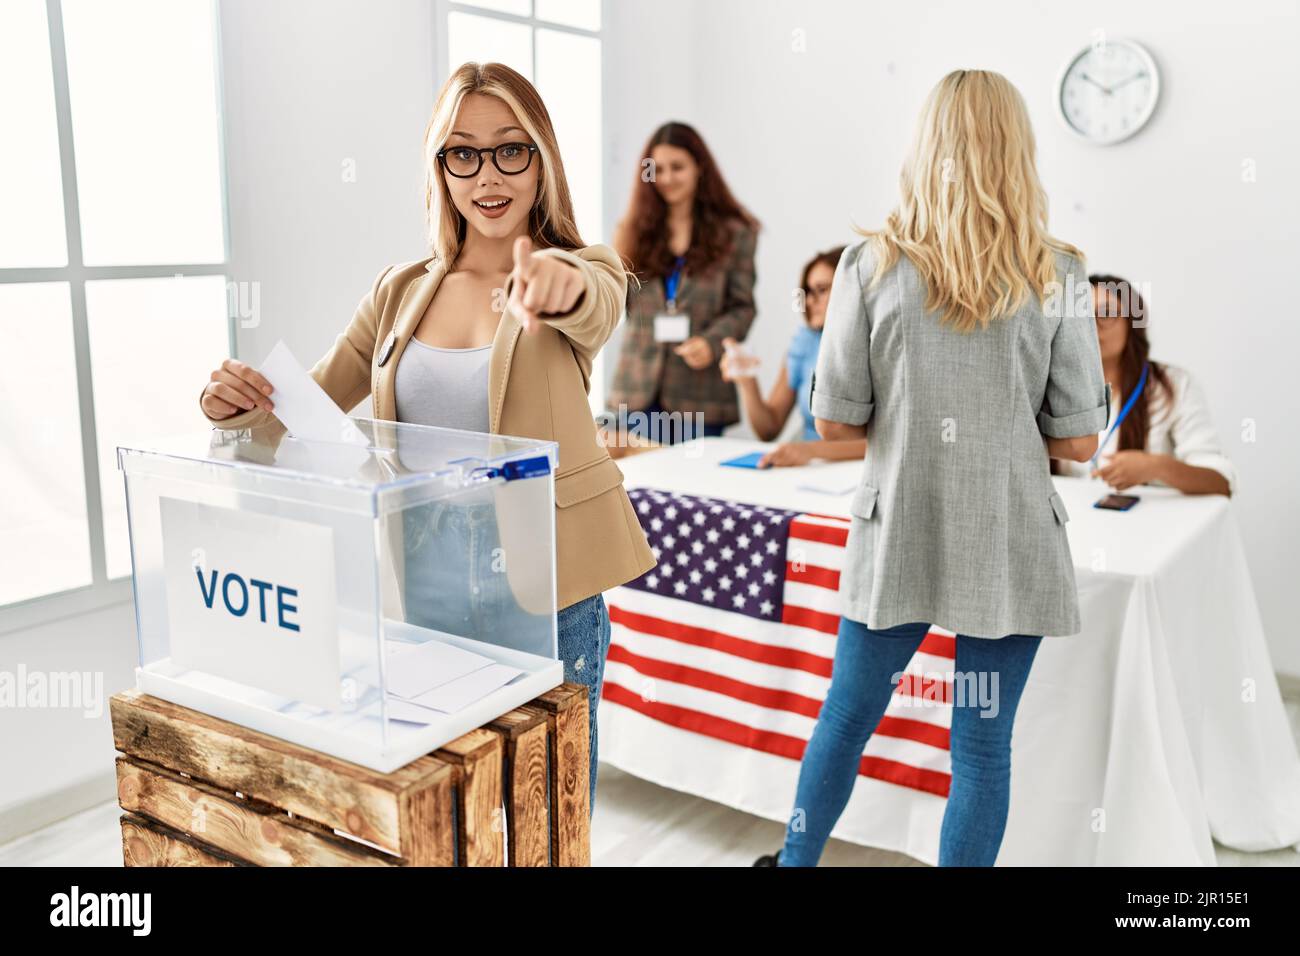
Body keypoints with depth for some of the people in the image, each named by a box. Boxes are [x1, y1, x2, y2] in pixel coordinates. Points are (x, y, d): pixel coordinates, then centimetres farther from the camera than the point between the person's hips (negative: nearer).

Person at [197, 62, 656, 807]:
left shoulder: (582, 272, -6)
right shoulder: (400, 291, 5)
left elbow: (598, 307, -30)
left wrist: (563, 287, -54)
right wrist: (236, 404, -15)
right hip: (420, 600, 3)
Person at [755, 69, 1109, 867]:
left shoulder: (871, 265, -6)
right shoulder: (1057, 277, -5)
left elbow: (833, 422, -4)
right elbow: (1077, 441, -3)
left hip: (899, 534, 1)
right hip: (1011, 545, -1)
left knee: (848, 713, 18)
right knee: (984, 742, 10)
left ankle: (796, 859, 37)